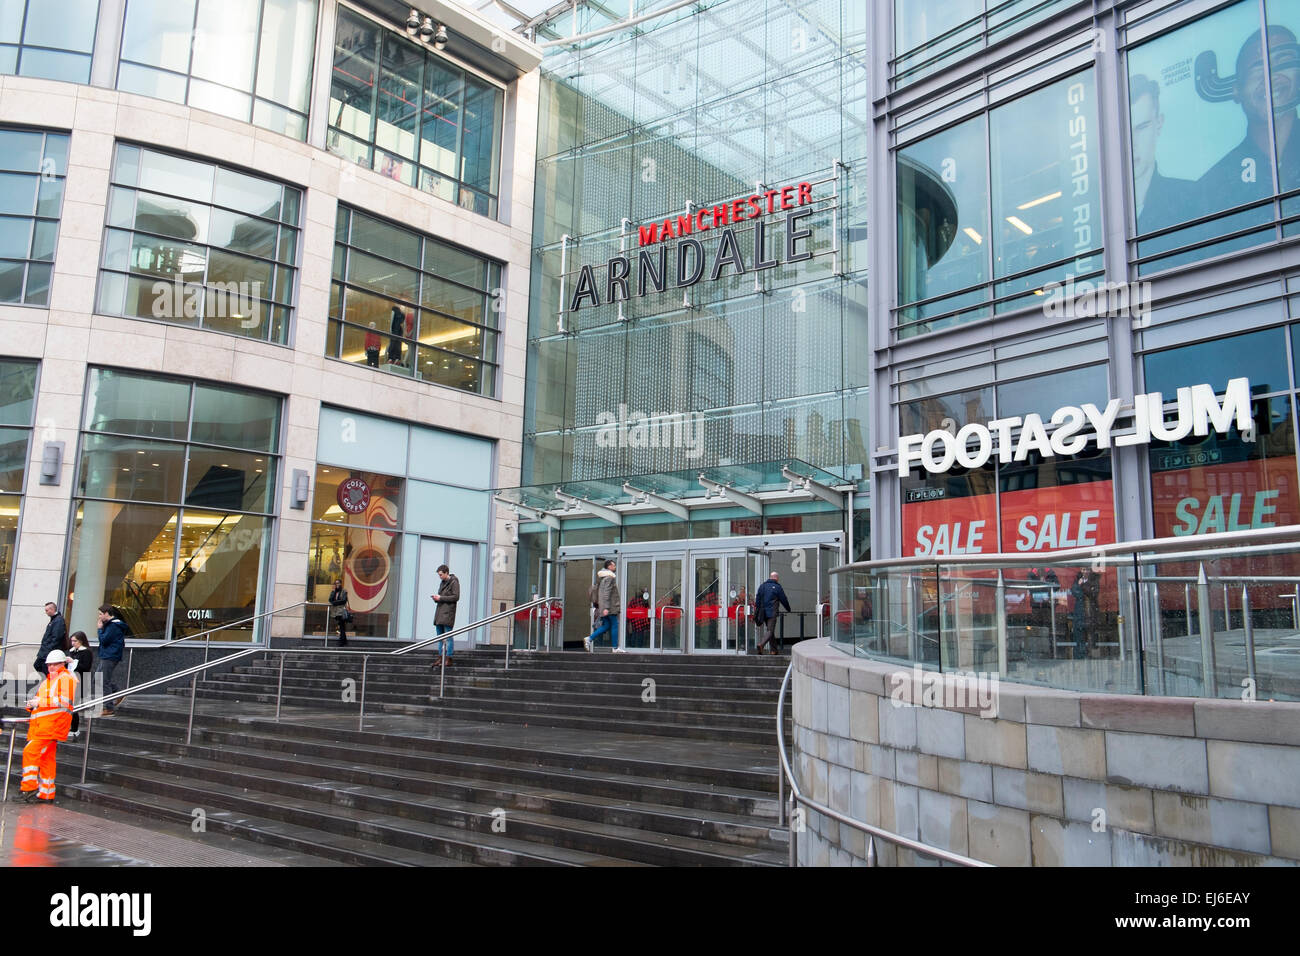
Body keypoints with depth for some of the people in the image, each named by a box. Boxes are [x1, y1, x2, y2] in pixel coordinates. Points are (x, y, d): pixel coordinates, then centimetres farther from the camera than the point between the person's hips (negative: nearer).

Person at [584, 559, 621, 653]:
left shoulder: (601, 577, 17)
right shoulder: (610, 577, -13)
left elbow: (594, 589, 21)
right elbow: (607, 593, -20)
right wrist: (606, 608, -23)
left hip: (602, 606, 9)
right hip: (610, 606, -9)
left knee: (606, 625, 11)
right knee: (614, 625, -1)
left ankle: (589, 639, 0)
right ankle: (615, 647, 2)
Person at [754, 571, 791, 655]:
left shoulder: (762, 586, 11)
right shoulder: (777, 587, -5)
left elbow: (757, 600, 11)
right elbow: (784, 600, 2)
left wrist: (756, 613, 13)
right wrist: (788, 609, 20)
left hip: (763, 613, 6)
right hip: (772, 613, -6)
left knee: (769, 630, 15)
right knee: (770, 631, -7)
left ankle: (774, 649, 19)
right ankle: (761, 645, -28)